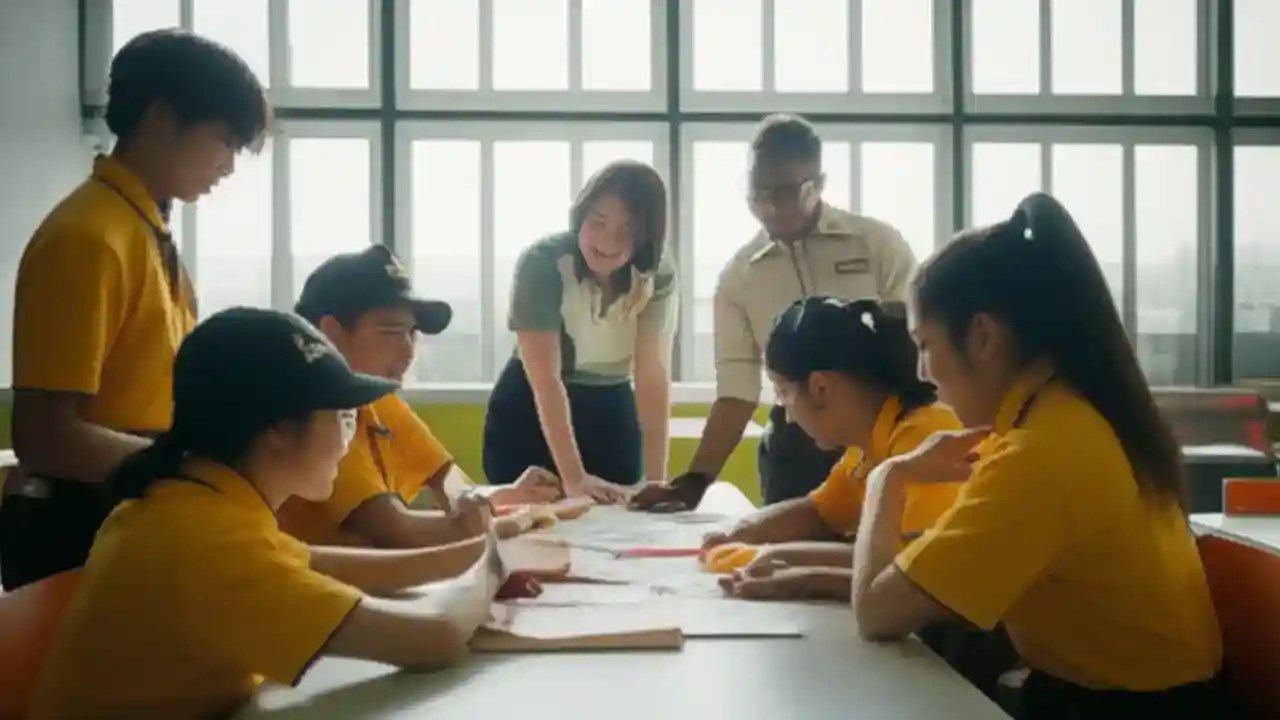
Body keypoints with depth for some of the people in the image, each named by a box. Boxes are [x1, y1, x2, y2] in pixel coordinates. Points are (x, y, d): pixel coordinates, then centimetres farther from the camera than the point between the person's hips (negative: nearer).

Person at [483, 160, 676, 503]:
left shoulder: (658, 275, -16)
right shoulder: (541, 262, -25)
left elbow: (654, 374, -21)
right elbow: (545, 379, -29)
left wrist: (656, 478, -30)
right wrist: (573, 477, -36)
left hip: (612, 408, 3)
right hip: (530, 409, -2)